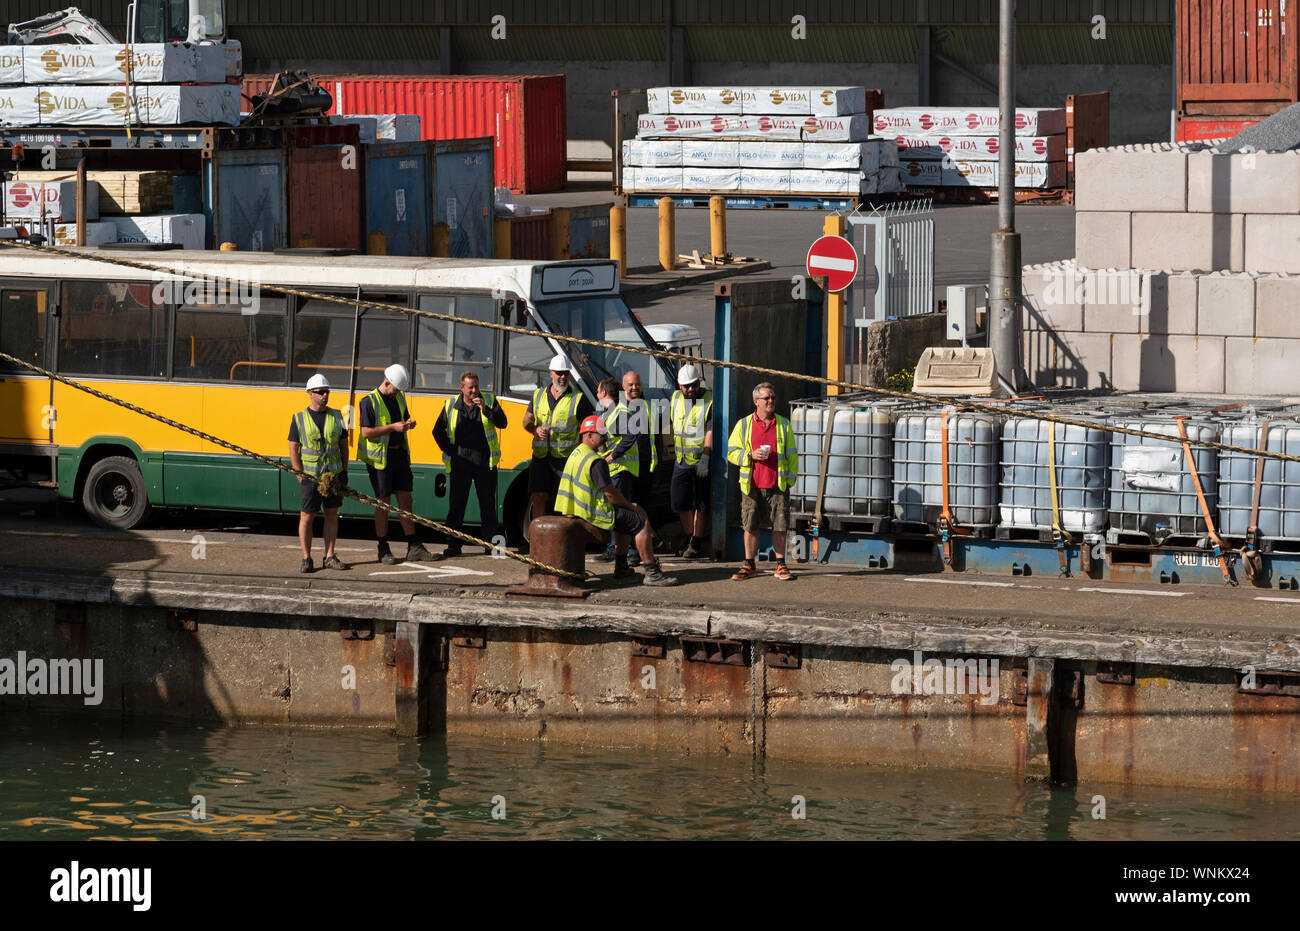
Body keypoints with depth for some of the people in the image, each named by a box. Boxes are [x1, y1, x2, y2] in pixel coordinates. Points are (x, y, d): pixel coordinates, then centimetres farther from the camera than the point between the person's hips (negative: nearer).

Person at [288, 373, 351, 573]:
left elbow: (343, 445, 12)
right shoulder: (299, 419, -2)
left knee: (332, 515, 6)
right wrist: (301, 475, -9)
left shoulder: (336, 416, 7)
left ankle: (330, 557, 12)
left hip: (334, 474, 3)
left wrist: (344, 472, 5)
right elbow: (293, 450, -2)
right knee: (306, 517, -2)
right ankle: (306, 559, 5)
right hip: (310, 476, -3)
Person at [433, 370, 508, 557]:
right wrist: (449, 450, 6)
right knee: (456, 505, 1)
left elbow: (502, 423, -7)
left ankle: (491, 543, 11)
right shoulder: (451, 406, 7)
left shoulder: (489, 401, 5)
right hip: (460, 463, 0)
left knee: (488, 506, 5)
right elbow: (438, 431, 16)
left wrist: (485, 409, -19)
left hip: (485, 463, 0)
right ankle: (453, 546, 5)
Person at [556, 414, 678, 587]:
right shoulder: (596, 461, -20)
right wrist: (631, 507, -2)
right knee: (642, 523, -8)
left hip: (579, 509, 10)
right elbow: (610, 493, -18)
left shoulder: (575, 454, 13)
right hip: (594, 514, -10)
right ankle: (651, 573, -12)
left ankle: (621, 567, 31)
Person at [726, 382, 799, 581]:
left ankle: (780, 566, 8)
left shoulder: (783, 424, 8)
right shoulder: (744, 425, 6)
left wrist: (790, 479, 4)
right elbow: (731, 452, 6)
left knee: (780, 526, -1)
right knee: (750, 527, 3)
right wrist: (750, 456, -11)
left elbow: (792, 455, 12)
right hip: (752, 486, 0)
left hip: (778, 485, 0)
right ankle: (749, 566, 12)